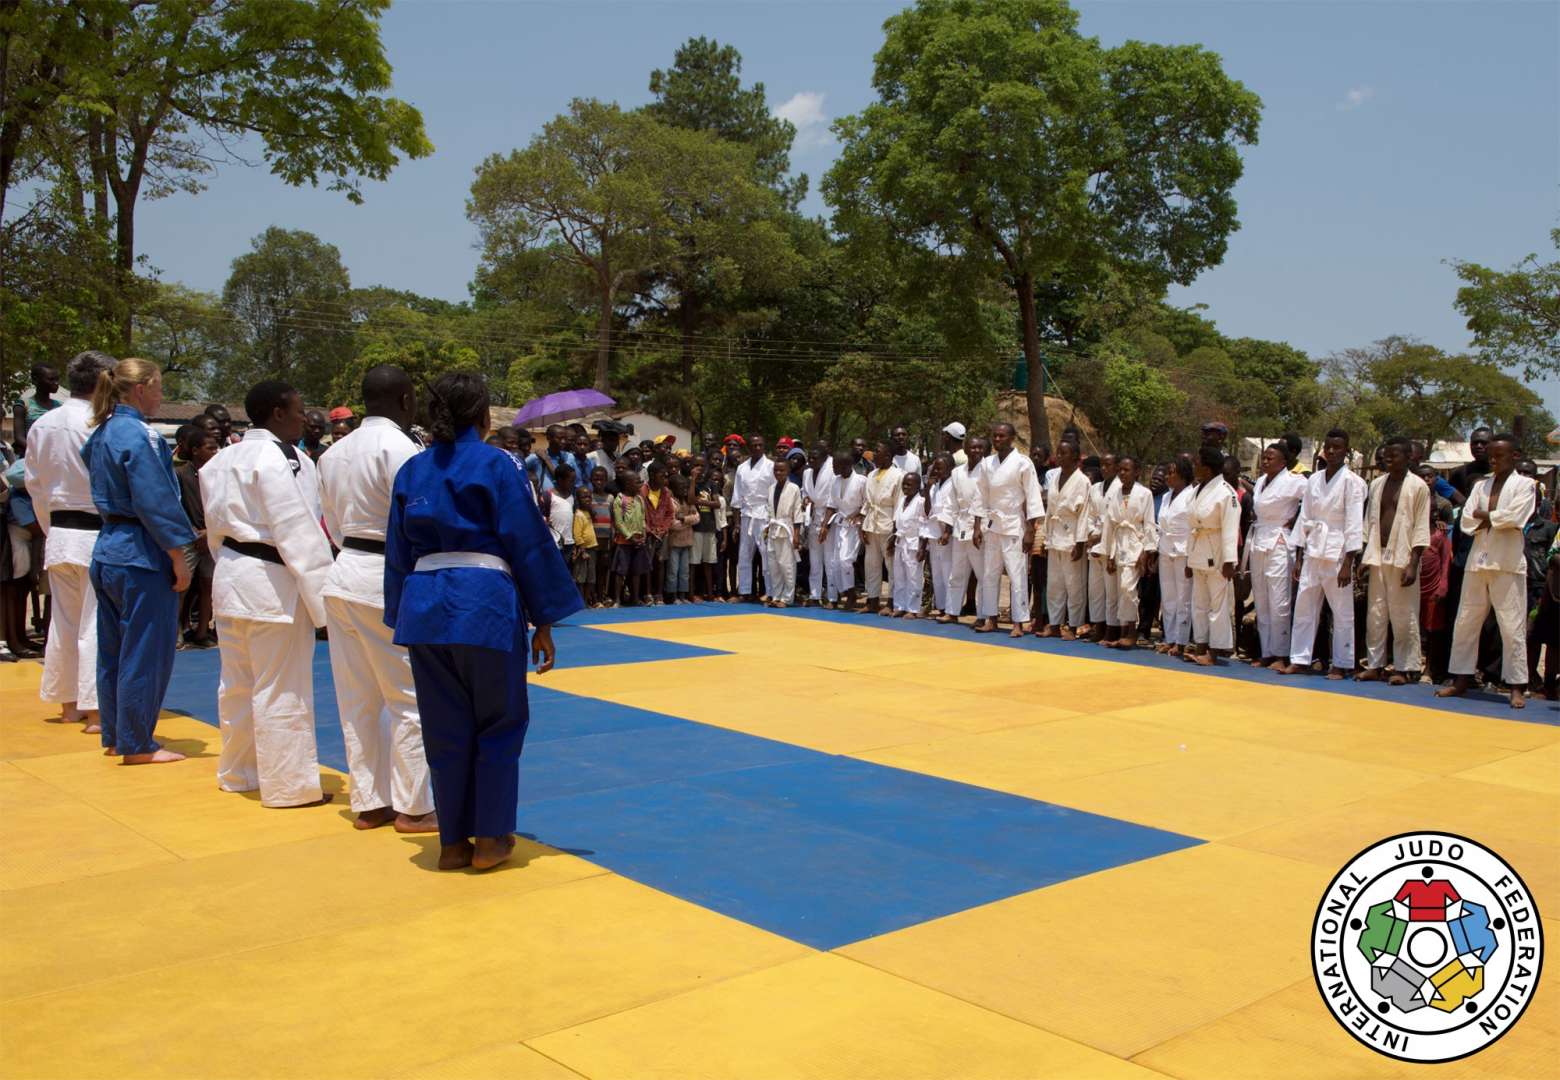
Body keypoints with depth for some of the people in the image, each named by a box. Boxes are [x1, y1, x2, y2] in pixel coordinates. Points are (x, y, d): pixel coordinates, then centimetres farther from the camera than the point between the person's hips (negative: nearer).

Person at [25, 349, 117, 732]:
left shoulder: (42, 425, 6)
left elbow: (34, 483, 12)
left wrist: (52, 529, 21)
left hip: (59, 533, 7)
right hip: (98, 535, -7)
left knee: (64, 619, 16)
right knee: (96, 622, -2)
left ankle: (68, 703, 27)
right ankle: (95, 710, 0)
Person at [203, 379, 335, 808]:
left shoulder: (226, 457, 11)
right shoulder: (280, 459, -18)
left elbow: (216, 527, 16)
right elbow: (299, 532, -21)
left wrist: (233, 563, 22)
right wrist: (323, 594, -19)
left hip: (231, 578, 9)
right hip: (273, 584, -9)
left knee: (238, 682, 19)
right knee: (283, 691, -1)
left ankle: (238, 771, 32)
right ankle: (290, 785, 7)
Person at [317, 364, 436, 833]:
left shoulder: (334, 452, 11)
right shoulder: (399, 447, -14)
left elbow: (334, 525, 16)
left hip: (345, 577, 8)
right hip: (388, 583, -8)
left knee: (358, 700, 13)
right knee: (412, 698, 2)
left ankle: (369, 803, 21)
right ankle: (412, 807, 8)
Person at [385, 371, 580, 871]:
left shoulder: (411, 471, 10)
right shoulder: (496, 465, -5)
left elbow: (399, 553, 13)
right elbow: (530, 545, -6)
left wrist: (404, 617, 21)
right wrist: (543, 621, 0)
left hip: (424, 605, 5)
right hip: (487, 604, -5)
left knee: (446, 730, 14)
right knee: (499, 725, 11)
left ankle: (453, 841, 20)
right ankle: (490, 838, 16)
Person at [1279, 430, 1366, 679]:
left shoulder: (1351, 481, -6)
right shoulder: (1314, 479, 10)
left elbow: (1354, 524, -9)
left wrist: (1347, 563, -14)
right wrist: (1298, 558, 9)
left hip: (1337, 552, -5)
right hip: (1312, 551, 5)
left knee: (1342, 611, 0)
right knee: (1303, 607, 6)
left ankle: (1342, 664, 8)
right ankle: (1300, 660, 13)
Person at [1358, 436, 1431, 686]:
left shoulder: (1417, 486, -3)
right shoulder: (1377, 484, 12)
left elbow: (1421, 528, -6)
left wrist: (1413, 564, -12)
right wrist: (1365, 557, 8)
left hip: (1401, 558, -5)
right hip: (1377, 556, 5)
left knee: (1403, 616, -1)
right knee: (1375, 613, 7)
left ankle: (1405, 668, 6)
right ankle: (1375, 664, 13)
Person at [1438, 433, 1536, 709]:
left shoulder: (1525, 485, 2)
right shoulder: (1480, 484, 15)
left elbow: (1514, 518, -14)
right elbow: (1466, 521, 4)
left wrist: (1483, 516, -2)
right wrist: (1494, 520, -9)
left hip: (1508, 564, -5)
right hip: (1477, 560, 5)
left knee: (1512, 626, -5)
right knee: (1465, 623, 7)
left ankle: (1517, 687, 0)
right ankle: (1461, 679, 15)